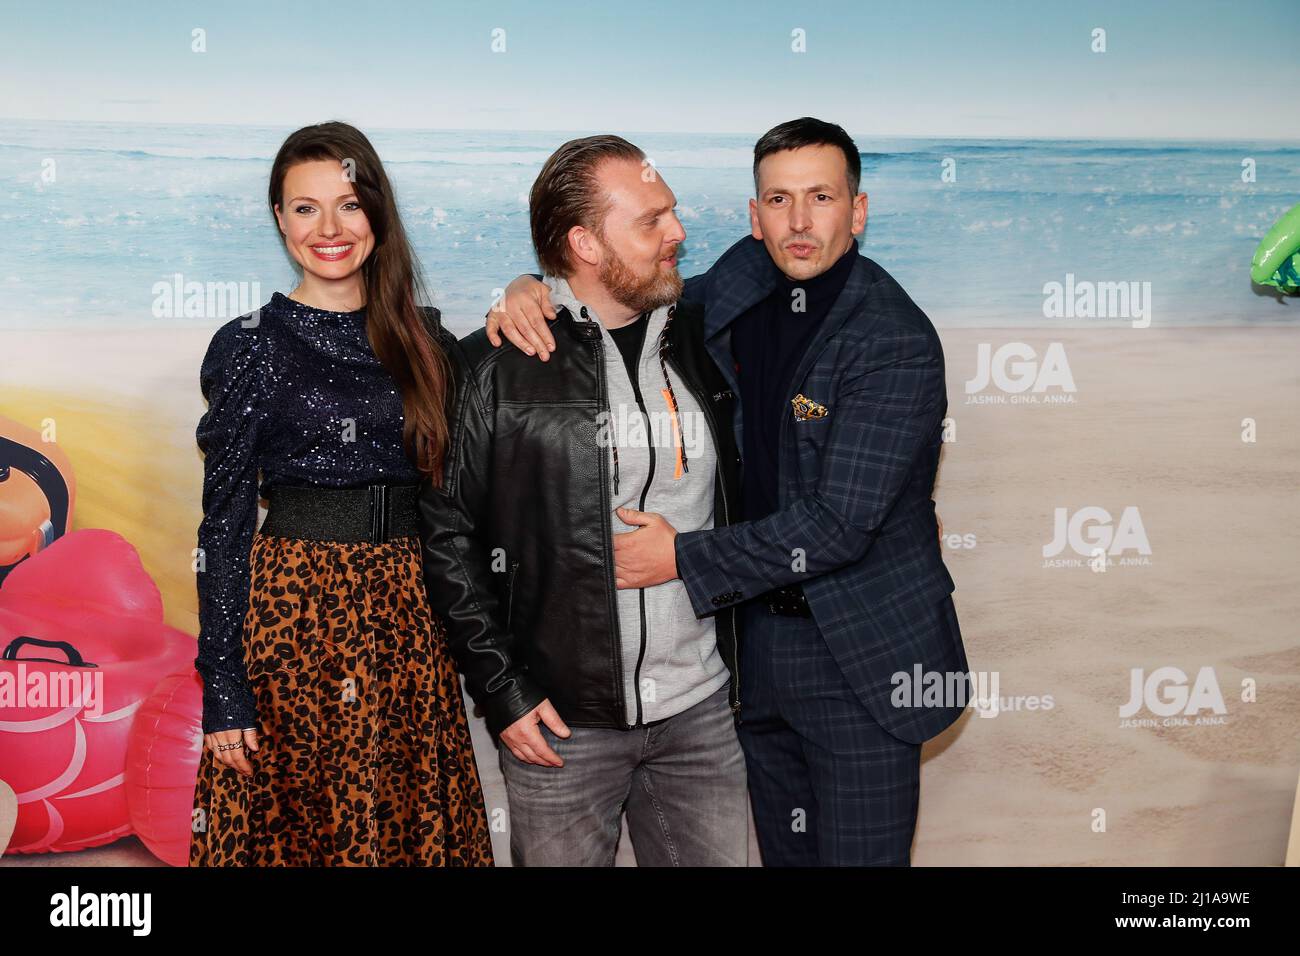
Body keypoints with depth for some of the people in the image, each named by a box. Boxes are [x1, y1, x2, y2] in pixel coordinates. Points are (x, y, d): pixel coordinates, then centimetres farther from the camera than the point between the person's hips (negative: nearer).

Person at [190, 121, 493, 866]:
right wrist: (224, 687, -8)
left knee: (417, 828, 12)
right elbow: (224, 519, -5)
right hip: (294, 609, -3)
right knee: (295, 825, 8)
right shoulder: (251, 345, -3)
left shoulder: (423, 338, 7)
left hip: (409, 611, 3)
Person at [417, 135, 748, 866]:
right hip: (564, 722, -3)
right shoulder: (496, 365, -7)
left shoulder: (704, 343, 5)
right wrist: (503, 691, -7)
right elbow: (447, 532, -5)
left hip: (703, 714, 4)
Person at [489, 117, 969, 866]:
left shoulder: (898, 340, -19)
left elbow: (839, 523, -24)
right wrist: (531, 290, -7)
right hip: (758, 642, 6)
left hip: (865, 662, -6)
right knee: (783, 853, 19)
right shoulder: (743, 286, 1)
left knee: (859, 855, 5)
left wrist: (685, 558, -18)